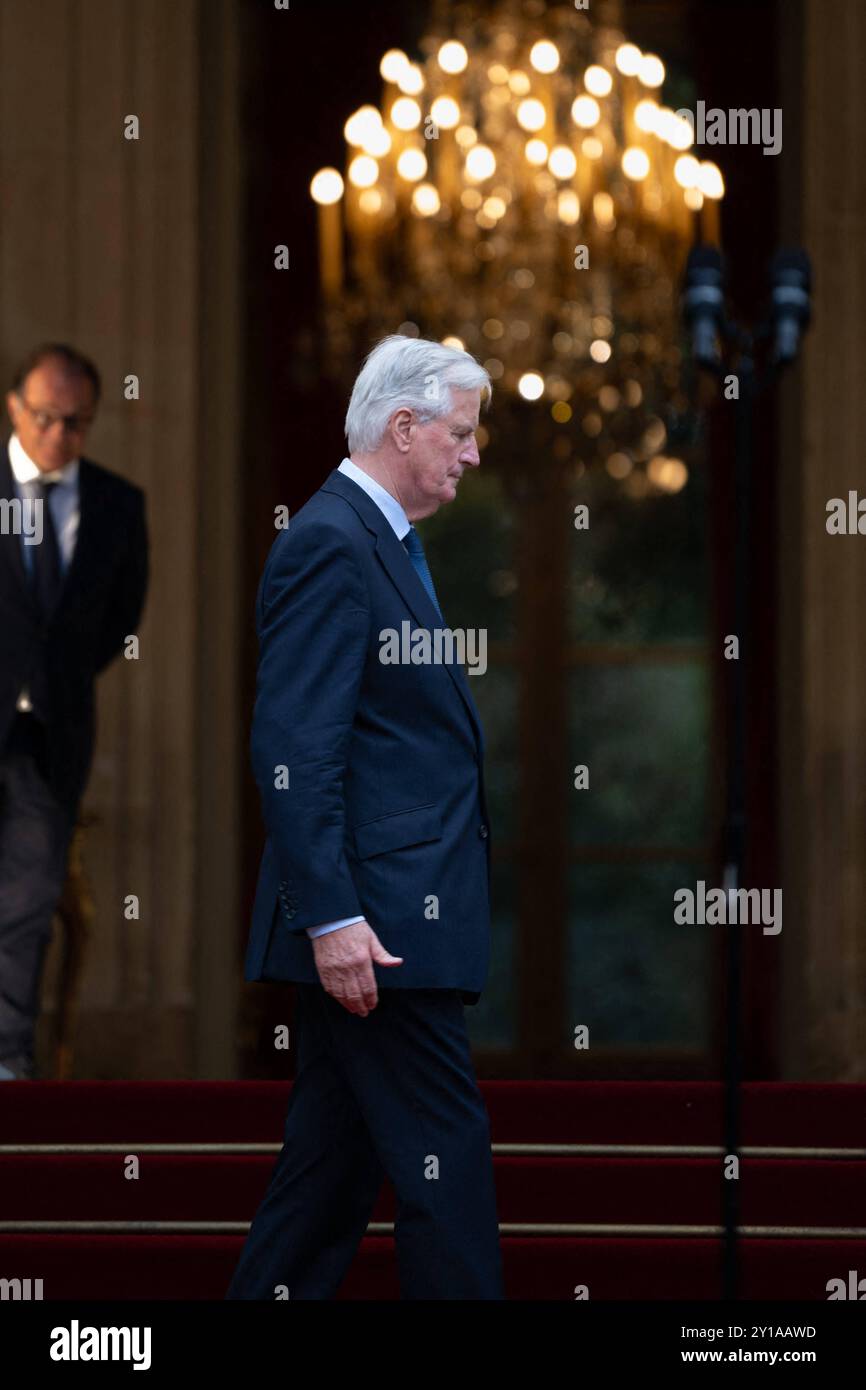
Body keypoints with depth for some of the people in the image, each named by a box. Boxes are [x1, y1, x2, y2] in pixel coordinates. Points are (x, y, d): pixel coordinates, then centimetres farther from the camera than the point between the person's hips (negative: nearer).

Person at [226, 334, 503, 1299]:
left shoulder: (377, 540, 19)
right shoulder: (330, 544, -14)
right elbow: (294, 749, -20)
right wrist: (332, 918, -24)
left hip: (369, 921, 10)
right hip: (370, 918, -10)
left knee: (336, 1160, 12)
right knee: (444, 1153, -8)